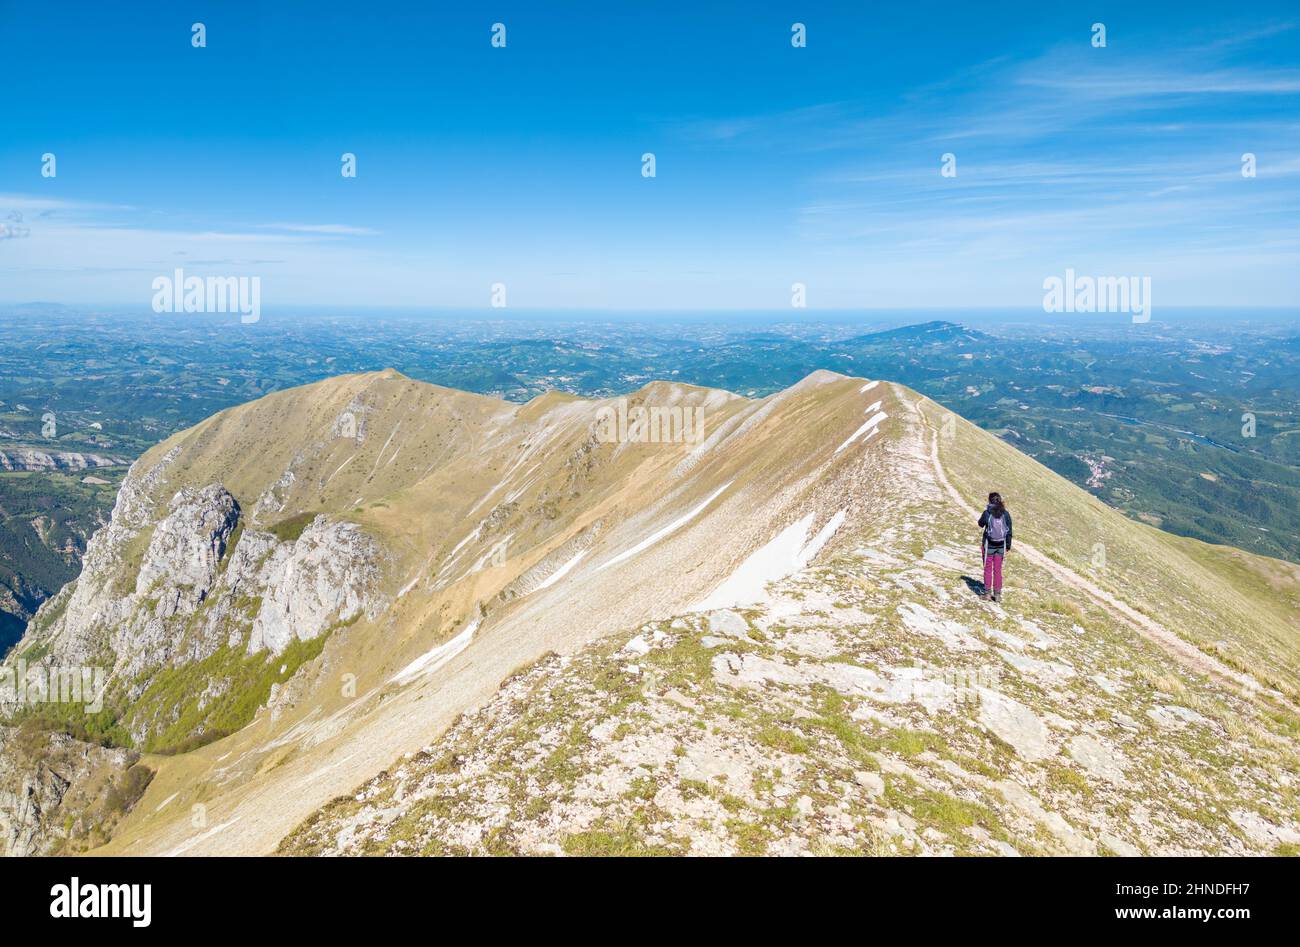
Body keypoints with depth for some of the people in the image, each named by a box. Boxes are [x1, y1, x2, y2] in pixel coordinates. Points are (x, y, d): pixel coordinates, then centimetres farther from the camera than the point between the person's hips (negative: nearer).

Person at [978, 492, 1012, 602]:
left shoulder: (987, 512, -13)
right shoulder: (1006, 514, -3)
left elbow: (981, 524, 6)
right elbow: (1009, 532, 0)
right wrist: (1008, 546, 8)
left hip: (989, 545, -3)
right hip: (1001, 545, 3)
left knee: (988, 569, 9)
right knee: (998, 570, 11)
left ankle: (987, 593, 9)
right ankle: (997, 594, 12)